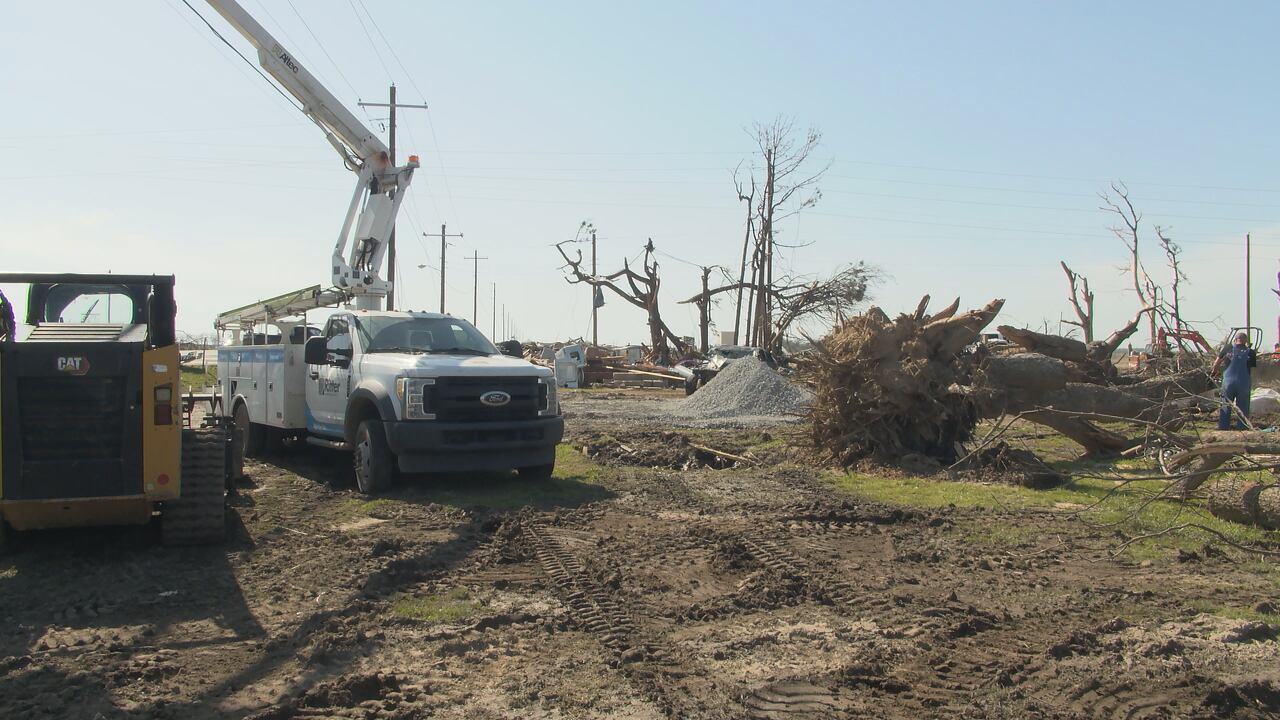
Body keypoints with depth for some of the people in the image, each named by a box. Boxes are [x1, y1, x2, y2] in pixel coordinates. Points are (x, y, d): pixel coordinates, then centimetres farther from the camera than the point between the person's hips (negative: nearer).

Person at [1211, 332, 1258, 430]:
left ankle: (1223, 427, 11)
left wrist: (1214, 371, 22)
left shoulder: (1228, 348, 1)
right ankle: (1241, 427, 10)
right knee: (1242, 407, 9)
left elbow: (1217, 362, 6)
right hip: (1243, 383, 0)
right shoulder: (1250, 352, 0)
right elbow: (1254, 367, 1)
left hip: (1228, 381, 1)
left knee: (1225, 405, 9)